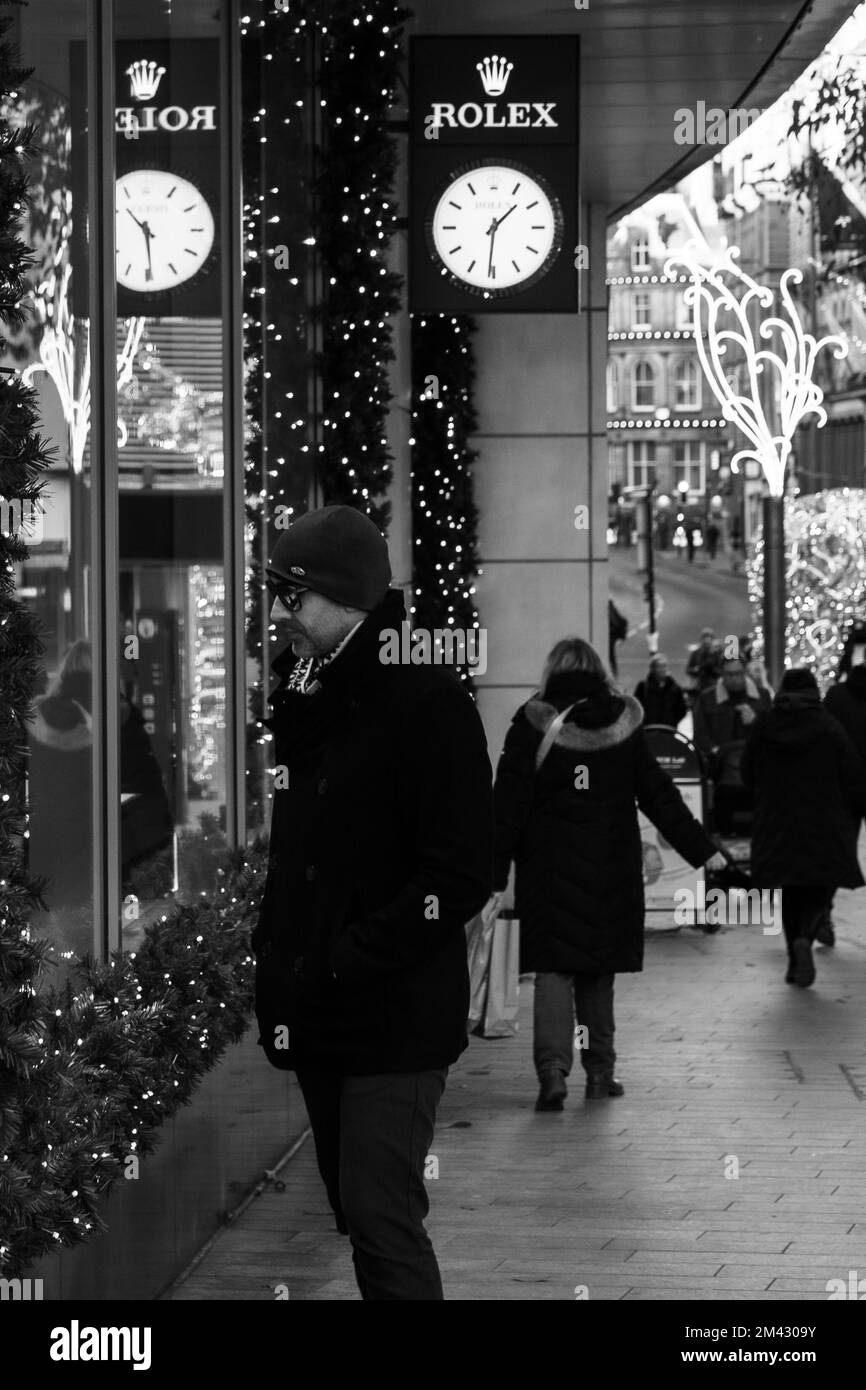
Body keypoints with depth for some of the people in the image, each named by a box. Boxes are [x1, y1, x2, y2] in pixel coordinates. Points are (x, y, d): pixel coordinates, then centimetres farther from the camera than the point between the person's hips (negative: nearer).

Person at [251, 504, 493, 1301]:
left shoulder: (427, 705, -11)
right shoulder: (307, 710, 13)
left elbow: (462, 873, -17)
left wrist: (356, 960, -18)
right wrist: (277, 955, 8)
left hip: (397, 1018, -8)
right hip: (318, 1022, 8)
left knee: (381, 1216, -13)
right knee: (360, 1214, 12)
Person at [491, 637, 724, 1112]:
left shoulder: (532, 725, -3)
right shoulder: (623, 725, 4)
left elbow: (509, 806, -6)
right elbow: (660, 796, 7)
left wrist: (494, 873, -5)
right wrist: (702, 850, 12)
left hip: (549, 869, -2)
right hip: (612, 869, 2)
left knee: (553, 970, -2)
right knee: (598, 971, 13)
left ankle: (552, 1068, -19)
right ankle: (600, 1072, 16)